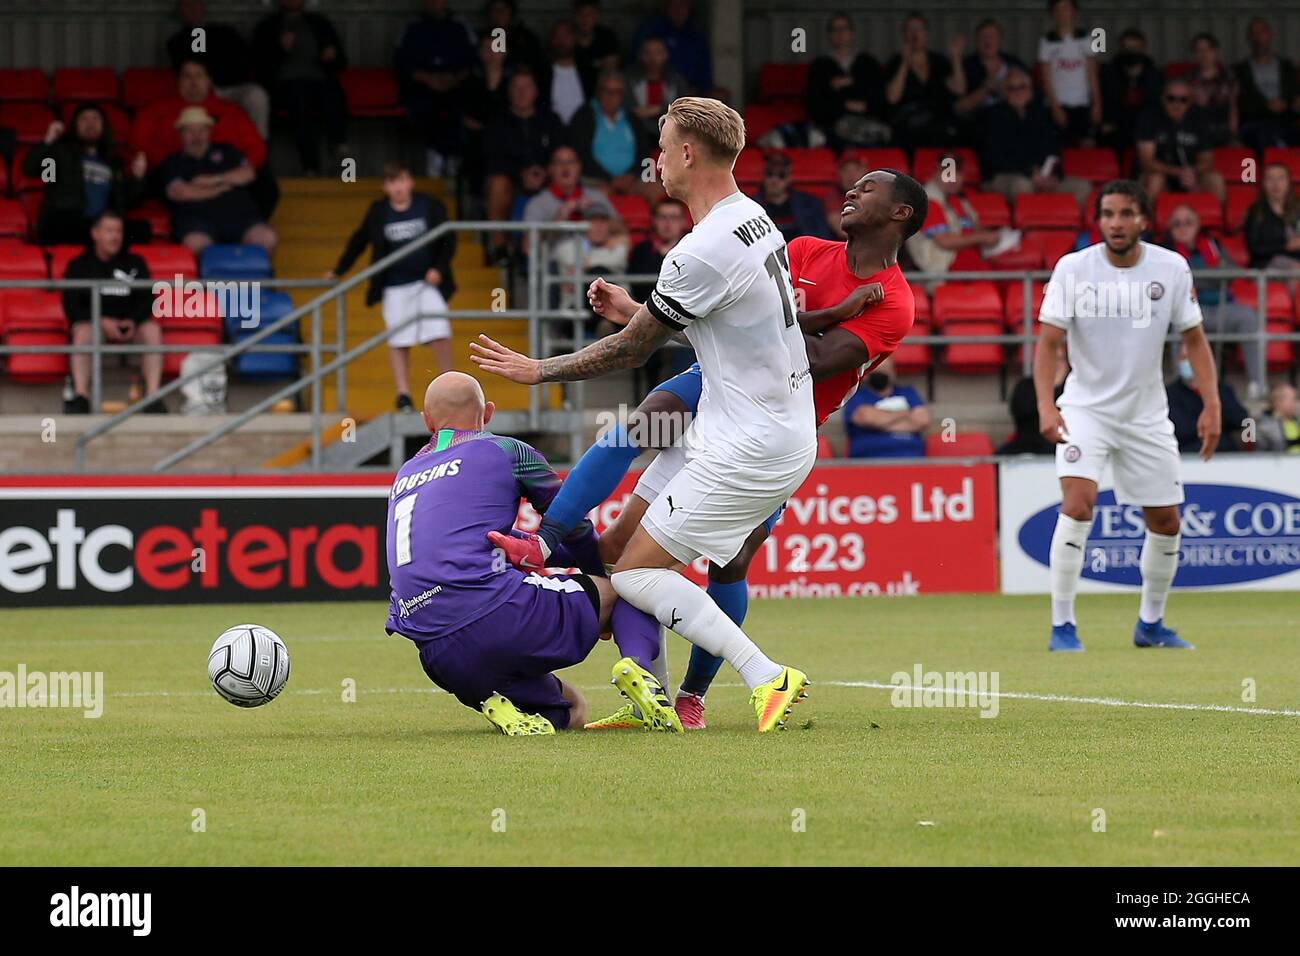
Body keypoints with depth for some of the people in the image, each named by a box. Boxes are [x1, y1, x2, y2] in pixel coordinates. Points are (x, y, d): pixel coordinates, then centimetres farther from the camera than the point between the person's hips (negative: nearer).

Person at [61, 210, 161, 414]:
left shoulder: (135, 263, 14)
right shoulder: (79, 266, 8)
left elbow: (147, 299, 6)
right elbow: (71, 306, -1)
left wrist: (134, 321, -16)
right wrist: (102, 322, -17)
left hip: (131, 325, 1)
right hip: (94, 323, -1)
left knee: (152, 329, -31)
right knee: (83, 332, -36)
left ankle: (153, 395, -38)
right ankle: (81, 396, -44)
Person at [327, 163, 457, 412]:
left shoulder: (431, 207, 0)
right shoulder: (378, 212, 3)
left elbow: (448, 242, 5)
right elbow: (358, 242, 13)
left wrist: (439, 269, -9)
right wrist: (338, 271, 13)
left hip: (428, 282, -1)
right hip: (394, 287, 1)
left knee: (439, 335, -11)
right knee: (398, 341, 0)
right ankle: (403, 394, 3)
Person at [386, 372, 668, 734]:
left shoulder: (404, 476, 27)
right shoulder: (505, 451, 11)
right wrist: (603, 578, 37)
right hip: (497, 614, -6)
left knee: (569, 711, 25)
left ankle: (499, 704, -5)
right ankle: (635, 662, -18)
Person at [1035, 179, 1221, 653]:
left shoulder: (1171, 268, -7)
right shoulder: (1073, 269, -14)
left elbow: (1194, 339, 1)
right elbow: (1049, 342, -15)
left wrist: (1212, 405, -9)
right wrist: (1045, 405, -30)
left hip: (1147, 414, 3)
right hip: (1086, 408, -3)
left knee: (1166, 522, 8)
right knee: (1078, 503, -23)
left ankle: (1150, 624, 28)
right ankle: (1062, 626, -16)